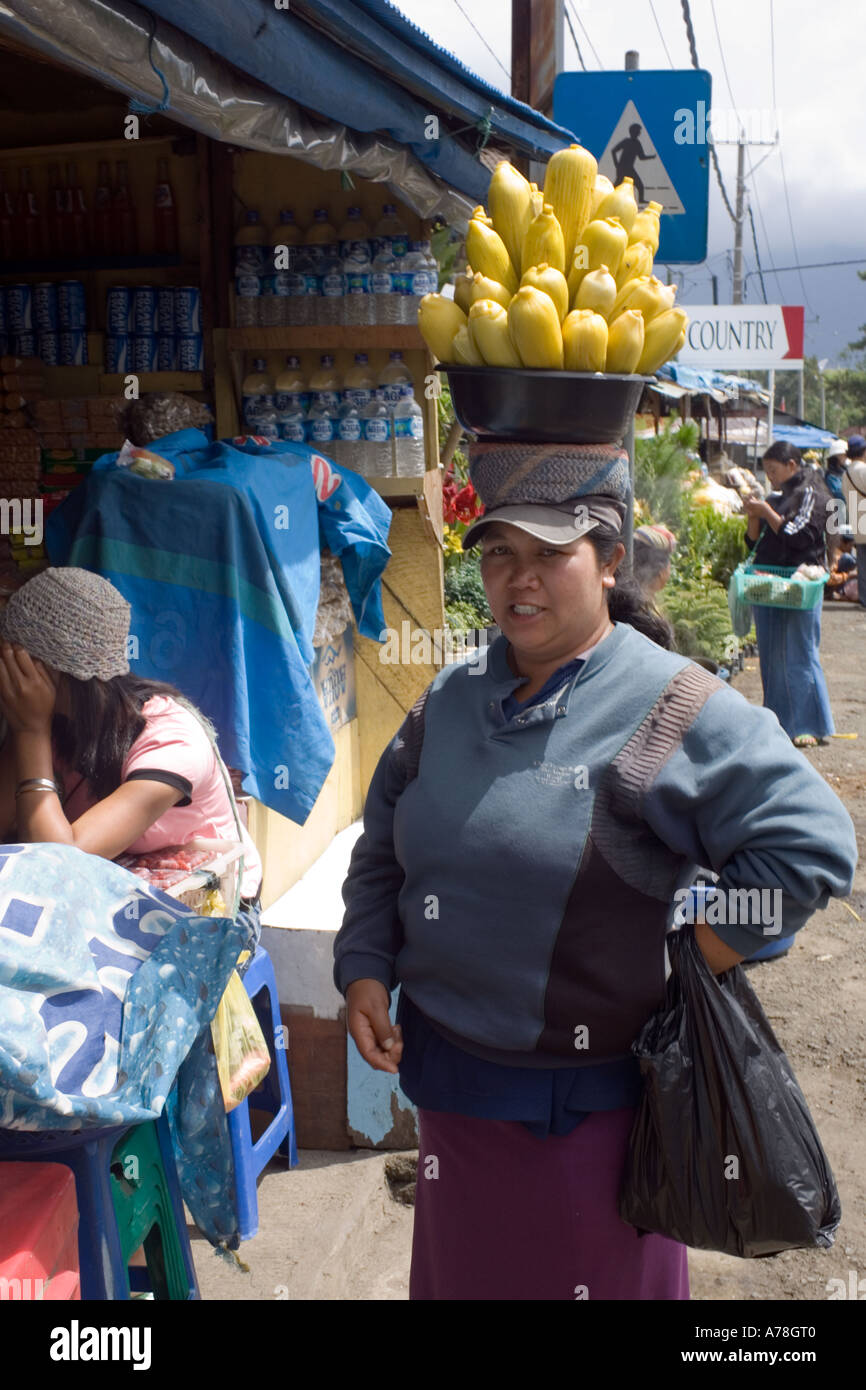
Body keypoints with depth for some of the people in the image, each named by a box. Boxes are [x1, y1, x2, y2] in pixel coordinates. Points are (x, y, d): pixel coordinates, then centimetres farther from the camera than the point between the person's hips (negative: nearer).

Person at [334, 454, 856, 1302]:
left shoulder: (674, 711, -15)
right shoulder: (450, 701, 4)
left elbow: (810, 845, -19)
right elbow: (382, 849, 12)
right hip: (450, 1079, 5)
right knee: (463, 1267, 24)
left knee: (596, 1273, 17)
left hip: (591, 1095, -5)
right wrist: (364, 971, 2)